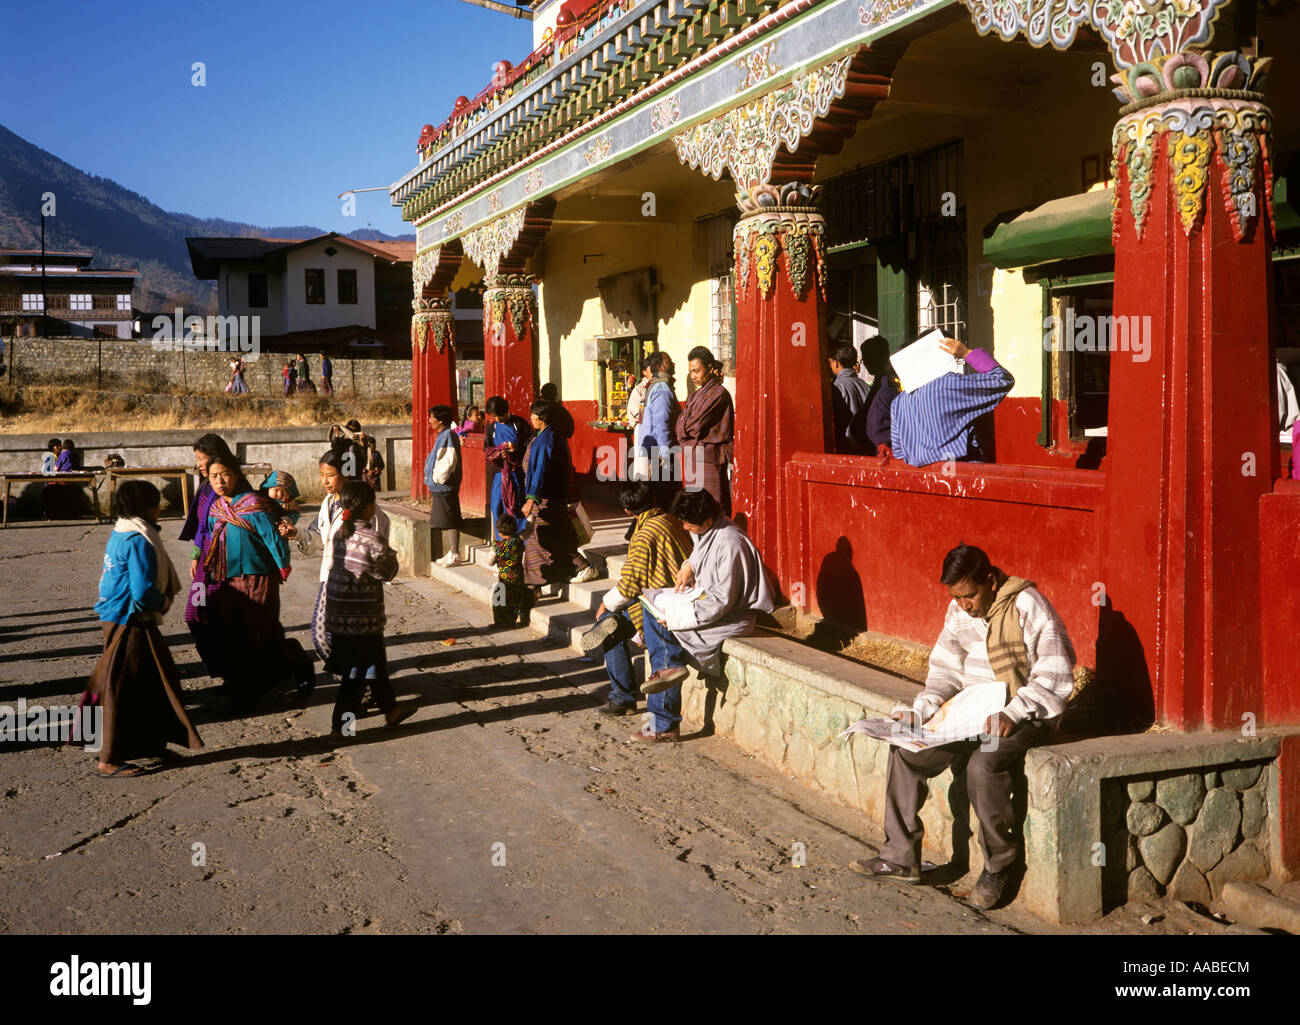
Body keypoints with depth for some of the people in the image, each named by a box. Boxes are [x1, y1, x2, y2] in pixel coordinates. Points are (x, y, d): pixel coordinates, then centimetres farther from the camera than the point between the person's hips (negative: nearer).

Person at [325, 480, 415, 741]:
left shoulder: (340, 533, 4)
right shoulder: (372, 538, -18)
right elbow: (387, 572, -10)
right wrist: (389, 553, 8)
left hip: (338, 615, 8)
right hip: (362, 619, -8)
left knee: (375, 663, 22)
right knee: (356, 674, 3)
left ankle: (390, 709, 35)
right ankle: (341, 726, 6)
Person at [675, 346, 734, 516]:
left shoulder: (718, 394, -11)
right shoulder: (696, 395, 17)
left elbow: (695, 426, -14)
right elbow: (681, 427, 13)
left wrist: (685, 427, 5)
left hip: (709, 459, -9)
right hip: (692, 458, 9)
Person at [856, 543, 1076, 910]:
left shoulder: (1027, 605, -15)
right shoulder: (958, 611, 6)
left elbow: (1056, 674, -17)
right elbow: (946, 670, 13)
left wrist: (1013, 714, -26)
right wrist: (919, 711, -4)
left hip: (1025, 715, -7)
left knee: (984, 764, -34)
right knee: (906, 751, -8)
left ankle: (999, 865, -12)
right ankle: (900, 857, 1)